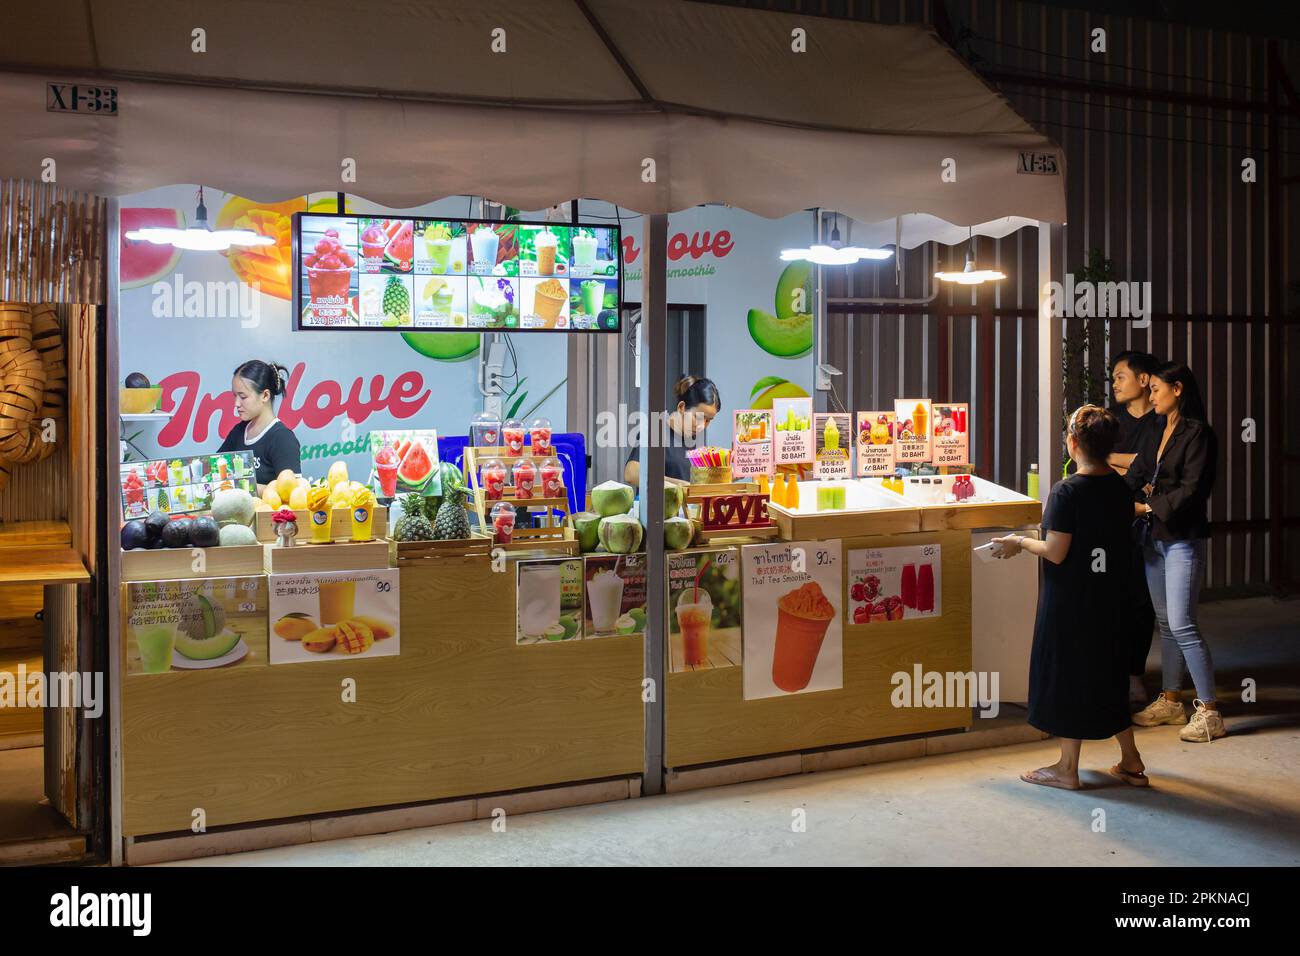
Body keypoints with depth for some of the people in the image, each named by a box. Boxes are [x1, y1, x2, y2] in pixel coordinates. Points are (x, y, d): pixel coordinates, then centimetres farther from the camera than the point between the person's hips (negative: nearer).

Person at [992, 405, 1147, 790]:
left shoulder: (1067, 492, -20)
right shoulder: (1120, 487, 2)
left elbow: (1056, 553, -20)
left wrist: (1020, 543, -4)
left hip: (1070, 600, -7)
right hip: (1111, 598, 7)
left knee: (1068, 675, 4)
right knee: (1107, 673, 18)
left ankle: (1068, 768, 13)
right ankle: (1130, 761, 25)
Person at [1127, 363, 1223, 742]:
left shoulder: (1197, 433, -11)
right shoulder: (1159, 433, 13)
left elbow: (1192, 489, -18)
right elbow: (1135, 476, 13)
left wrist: (1148, 507, -14)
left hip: (1183, 539, -8)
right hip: (1155, 537, 8)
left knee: (1182, 625, -10)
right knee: (1165, 622, 13)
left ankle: (1209, 711, -3)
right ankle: (1170, 701, 23)